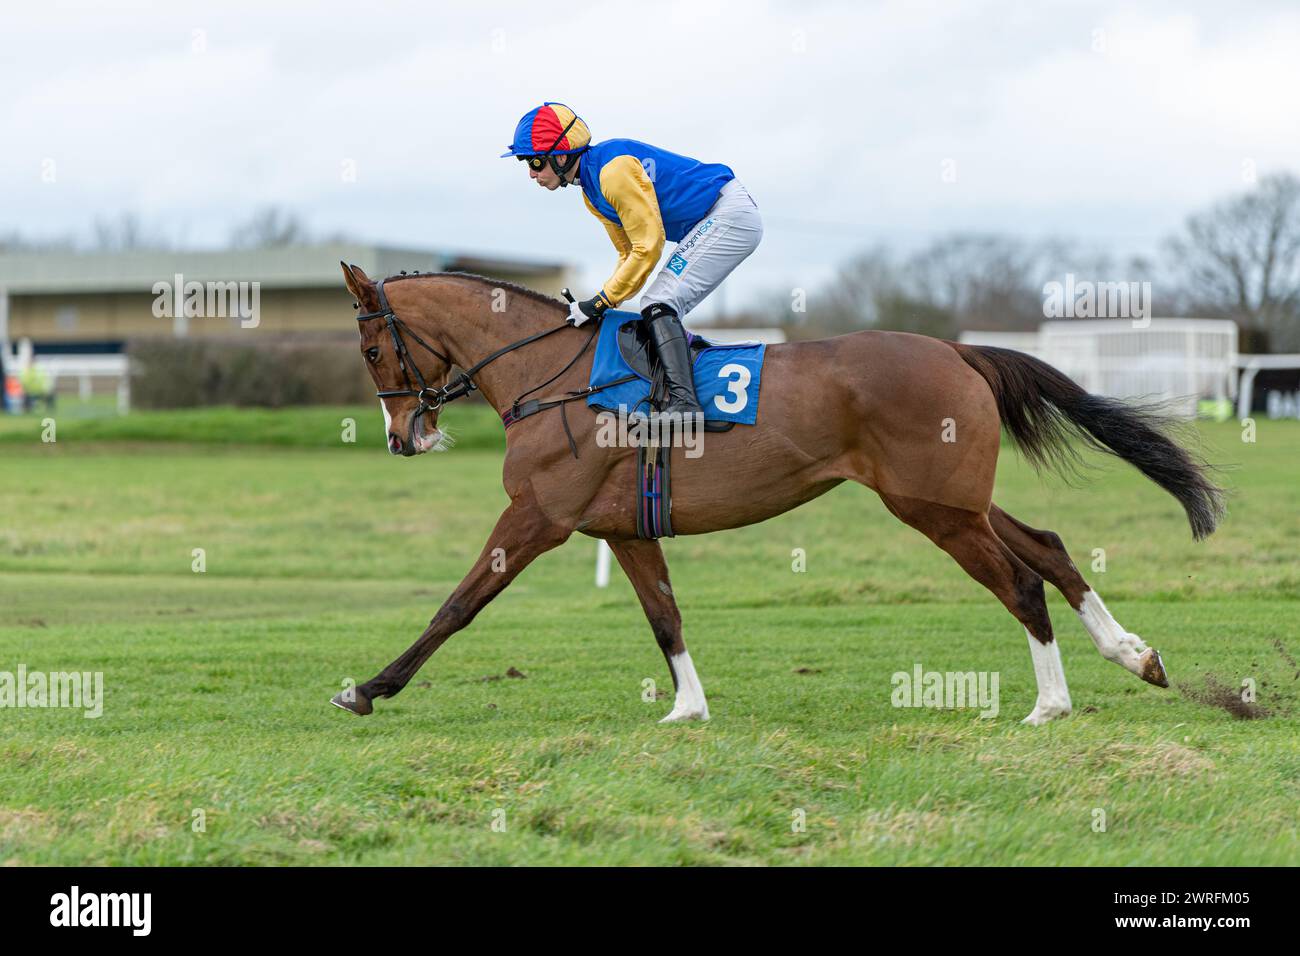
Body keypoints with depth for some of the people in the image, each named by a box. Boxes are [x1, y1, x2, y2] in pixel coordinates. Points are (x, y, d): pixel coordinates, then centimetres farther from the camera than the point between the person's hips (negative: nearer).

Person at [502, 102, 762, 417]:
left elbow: (647, 248, -21)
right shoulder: (591, 190, 12)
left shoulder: (614, 169, -21)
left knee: (658, 305, -19)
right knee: (660, 309, 10)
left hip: (730, 214, -10)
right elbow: (629, 252, 17)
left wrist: (601, 301, -16)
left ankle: (683, 401, -33)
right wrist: (604, 303, 4)